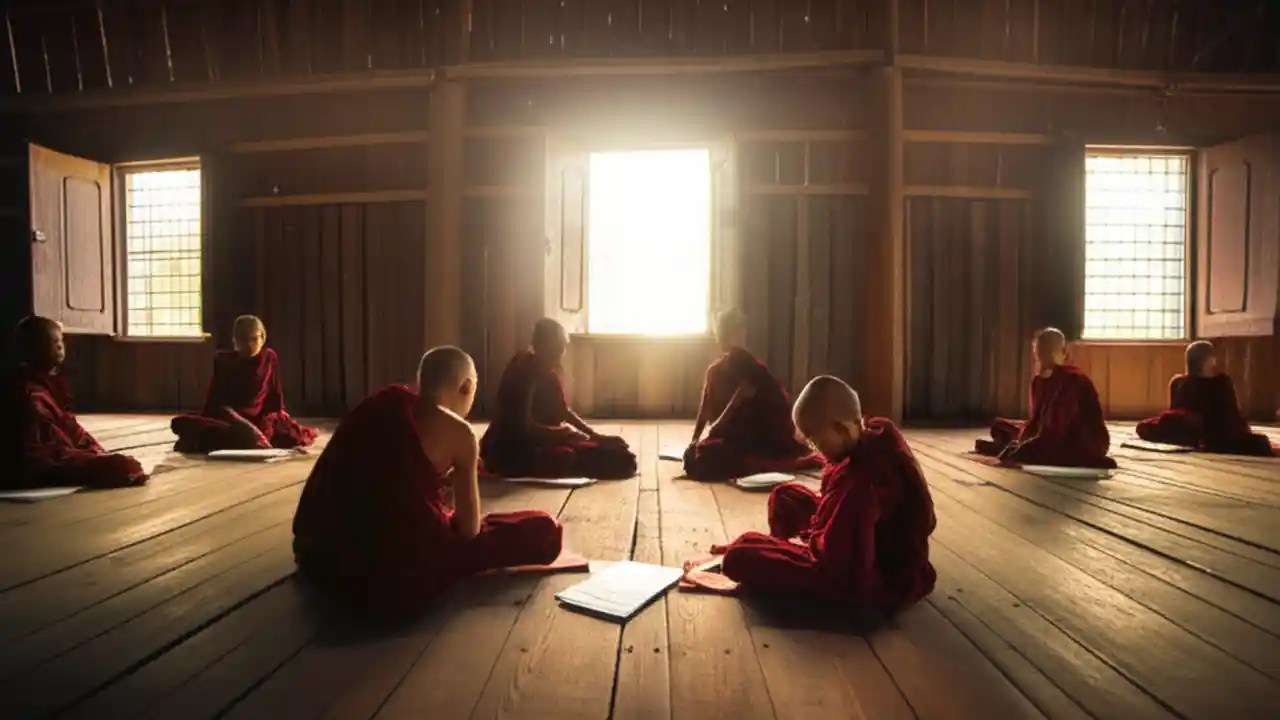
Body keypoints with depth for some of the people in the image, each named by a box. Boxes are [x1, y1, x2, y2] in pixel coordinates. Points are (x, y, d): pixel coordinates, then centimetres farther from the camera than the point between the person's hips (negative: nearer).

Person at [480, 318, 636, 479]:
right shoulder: (524, 372, -21)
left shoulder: (547, 371, 7)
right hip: (509, 452, -9)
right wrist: (562, 432, -14)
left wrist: (596, 436, 0)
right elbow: (522, 427, -26)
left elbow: (565, 412, 11)